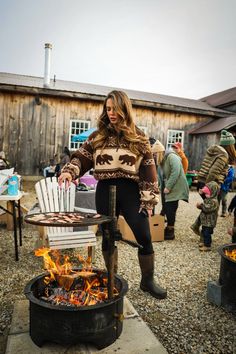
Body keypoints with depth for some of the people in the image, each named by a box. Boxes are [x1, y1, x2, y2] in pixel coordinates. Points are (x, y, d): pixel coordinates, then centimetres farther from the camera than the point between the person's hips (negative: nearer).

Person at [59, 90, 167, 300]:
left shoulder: (138, 137, 1)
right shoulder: (98, 136, 6)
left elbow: (148, 171, -1)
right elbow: (81, 158, 6)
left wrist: (149, 200, -6)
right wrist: (69, 171, -16)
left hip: (130, 191, -1)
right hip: (105, 191, 2)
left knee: (144, 237, -1)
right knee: (108, 236, 12)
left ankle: (148, 281, 22)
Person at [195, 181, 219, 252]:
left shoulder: (214, 201, -24)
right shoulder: (207, 199, 8)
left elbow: (207, 209, -33)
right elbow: (204, 207, 19)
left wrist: (201, 205, -21)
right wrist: (200, 206, 0)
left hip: (209, 222, -10)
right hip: (205, 221, 10)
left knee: (207, 233, -1)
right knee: (203, 232, 22)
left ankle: (207, 246, 11)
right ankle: (203, 241, 39)